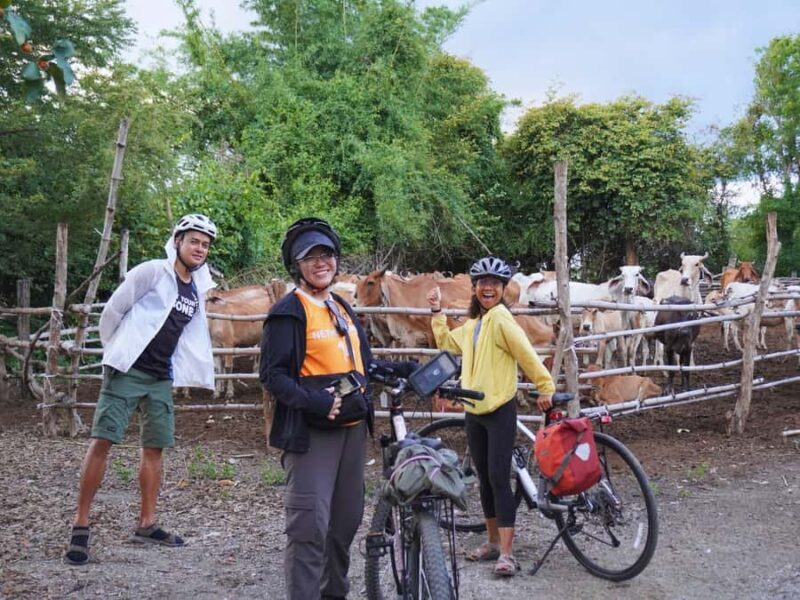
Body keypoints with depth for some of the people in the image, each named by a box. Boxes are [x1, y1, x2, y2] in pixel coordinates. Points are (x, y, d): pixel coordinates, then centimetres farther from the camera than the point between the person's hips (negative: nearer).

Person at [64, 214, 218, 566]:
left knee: (154, 448, 8)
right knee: (102, 441, -10)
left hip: (161, 379, 7)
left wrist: (197, 374, 16)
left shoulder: (197, 290, 11)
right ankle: (80, 526, -3)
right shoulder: (152, 272, -9)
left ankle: (146, 525, 18)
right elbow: (112, 312, -6)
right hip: (127, 371, -7)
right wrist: (114, 353, 2)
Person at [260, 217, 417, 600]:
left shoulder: (341, 309, 16)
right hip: (311, 432, -8)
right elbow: (273, 376, -15)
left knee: (347, 519, 16)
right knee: (310, 525, -10)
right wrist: (317, 403, -27)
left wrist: (399, 370, 10)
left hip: (353, 428, 8)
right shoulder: (288, 313, -9)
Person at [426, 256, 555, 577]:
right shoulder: (472, 324, 14)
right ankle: (493, 542, 25)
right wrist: (437, 312, 24)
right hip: (474, 412, 8)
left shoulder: (501, 318, -13)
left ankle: (506, 553, -3)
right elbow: (446, 342, 28)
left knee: (499, 478, -8)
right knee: (484, 478, 14)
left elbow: (527, 355, -15)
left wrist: (545, 387, -15)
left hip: (500, 411, -8)